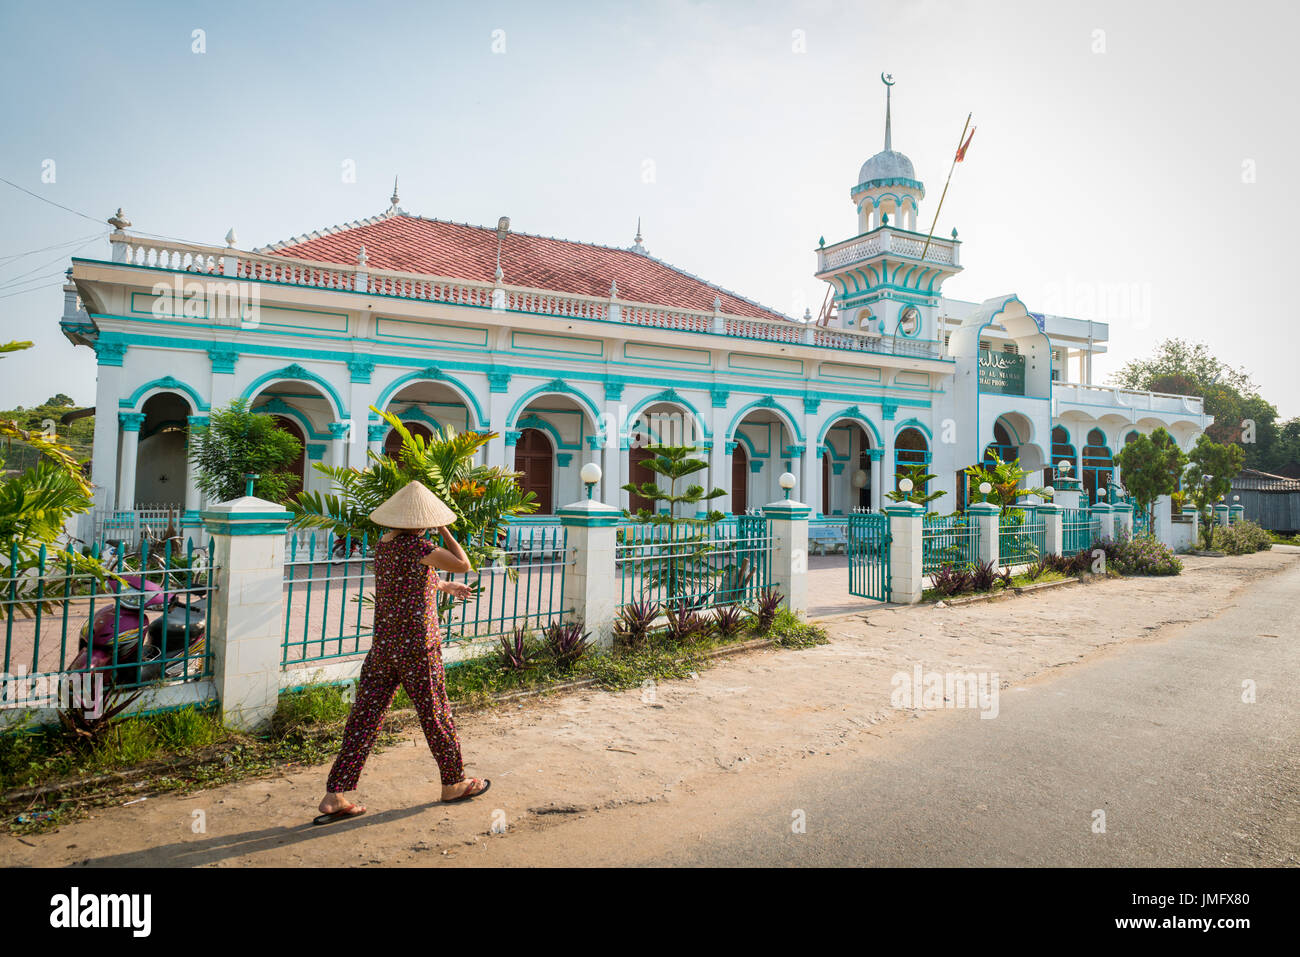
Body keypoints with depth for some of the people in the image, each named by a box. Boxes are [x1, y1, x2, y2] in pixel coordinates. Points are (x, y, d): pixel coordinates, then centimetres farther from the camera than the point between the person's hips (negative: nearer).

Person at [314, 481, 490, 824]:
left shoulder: (382, 545, 7)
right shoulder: (417, 546, -19)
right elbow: (463, 564, -12)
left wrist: (444, 586, 34)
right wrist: (443, 530, -3)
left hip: (382, 646, 7)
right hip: (418, 648, -7)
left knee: (364, 718, 10)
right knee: (436, 716, 10)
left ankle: (334, 796, 13)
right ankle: (453, 783, 27)